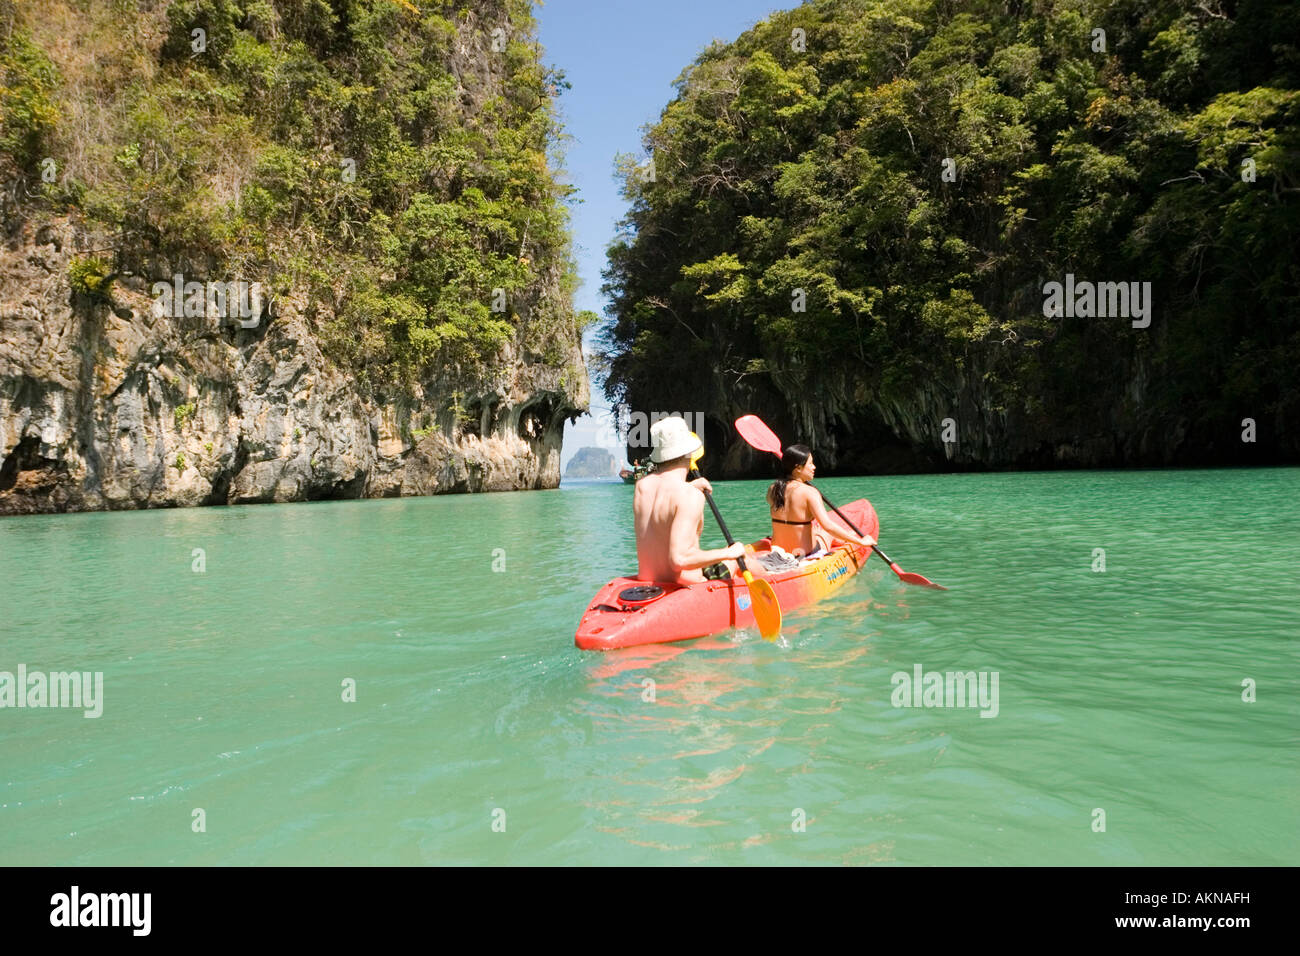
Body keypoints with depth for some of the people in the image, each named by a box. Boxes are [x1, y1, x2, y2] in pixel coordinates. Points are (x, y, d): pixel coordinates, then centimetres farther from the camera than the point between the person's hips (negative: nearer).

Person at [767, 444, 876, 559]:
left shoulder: (773, 490, -4)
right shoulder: (809, 492, -20)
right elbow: (828, 526, -27)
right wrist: (861, 542, -19)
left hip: (778, 550, 5)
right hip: (807, 553, -5)